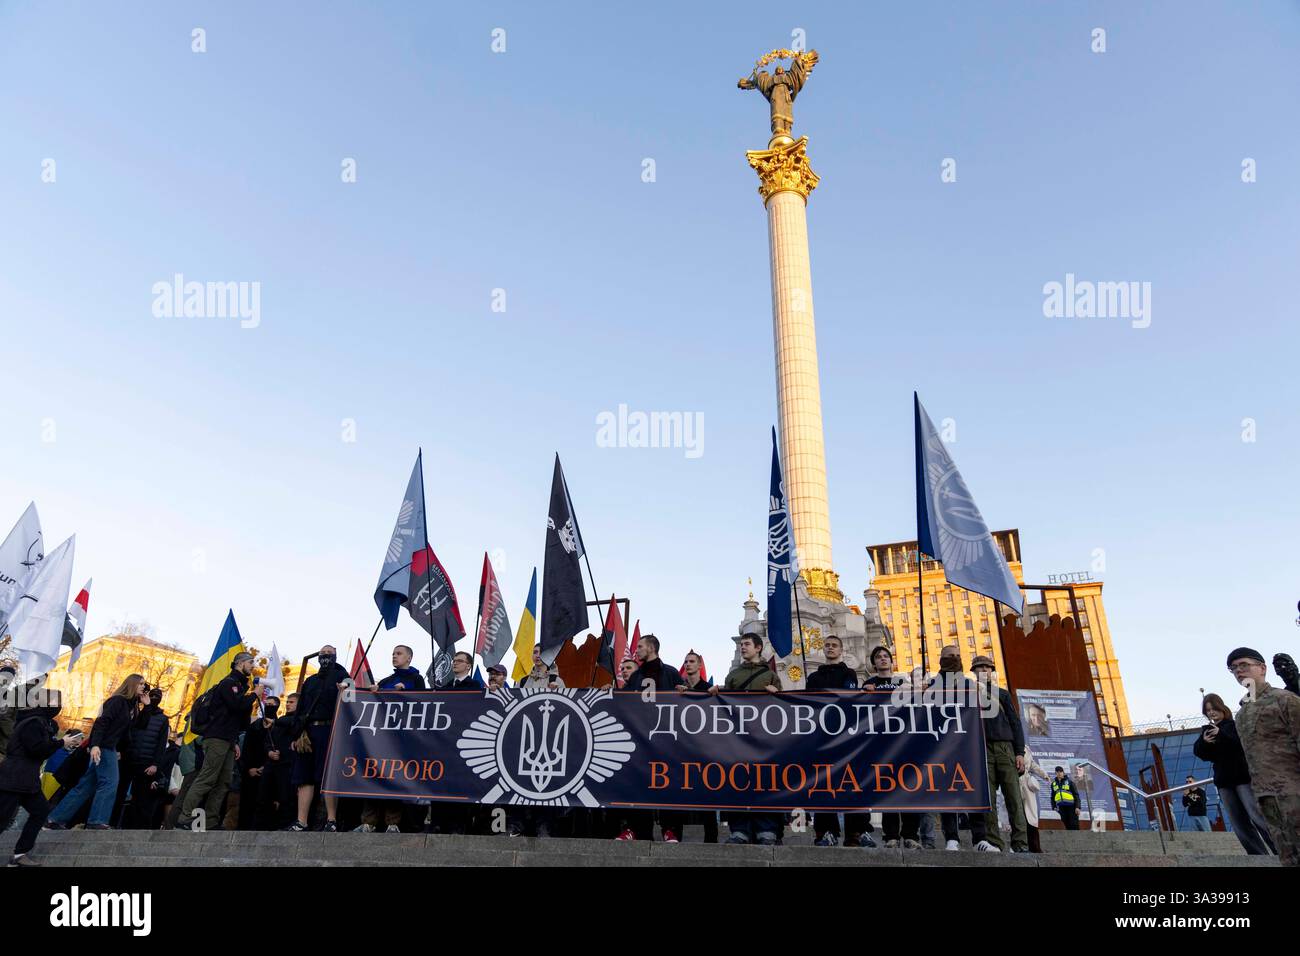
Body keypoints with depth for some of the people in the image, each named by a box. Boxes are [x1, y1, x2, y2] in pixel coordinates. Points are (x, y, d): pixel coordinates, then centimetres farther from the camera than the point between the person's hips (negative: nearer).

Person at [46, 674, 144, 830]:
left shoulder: (131, 705, 16)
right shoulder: (117, 700, -10)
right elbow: (101, 722, -20)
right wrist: (95, 745, -30)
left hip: (108, 747, 9)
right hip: (103, 747, -9)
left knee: (86, 785, 9)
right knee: (109, 783, -11)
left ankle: (55, 819, 15)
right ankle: (97, 821, -9)